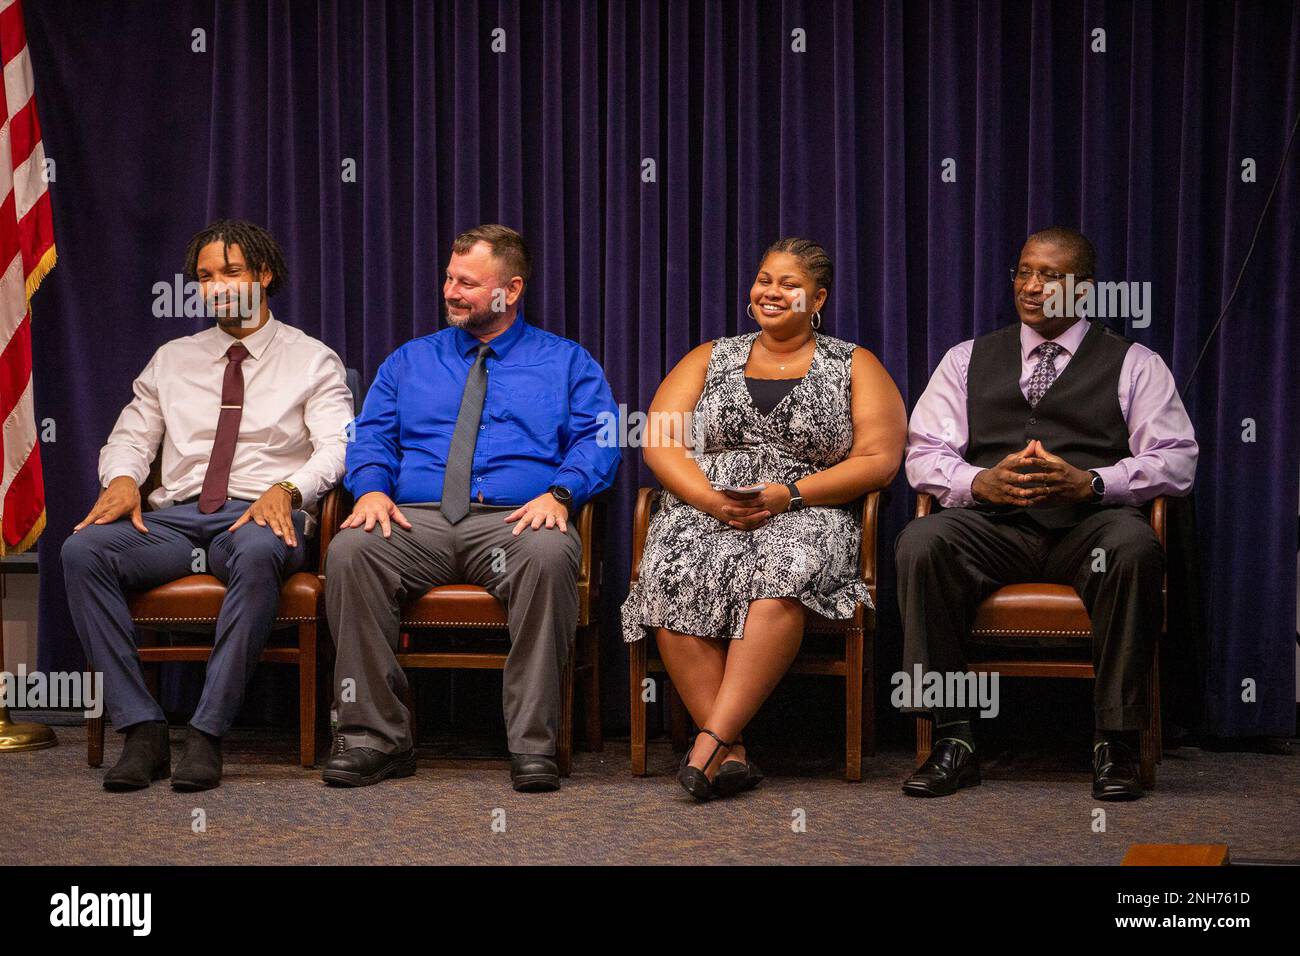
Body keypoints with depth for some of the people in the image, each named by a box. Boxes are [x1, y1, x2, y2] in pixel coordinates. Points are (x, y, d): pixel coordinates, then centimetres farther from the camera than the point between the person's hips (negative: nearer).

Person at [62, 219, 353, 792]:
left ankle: (207, 734, -36)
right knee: (83, 549, -28)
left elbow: (335, 448, -1)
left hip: (261, 516, -3)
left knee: (257, 554, -42)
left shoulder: (311, 361, 12)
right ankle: (141, 729, -27)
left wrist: (286, 490, -22)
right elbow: (130, 438, 20)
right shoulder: (172, 360, 23)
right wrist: (122, 478, -5)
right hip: (174, 519, 4)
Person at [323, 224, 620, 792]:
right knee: (349, 550, -30)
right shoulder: (409, 360, 25)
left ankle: (533, 743, -32)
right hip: (416, 520, 2)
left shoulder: (566, 361, 17)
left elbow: (598, 441, 4)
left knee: (549, 555, -38)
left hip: (516, 521, -2)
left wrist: (559, 493, -16)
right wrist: (372, 489, -7)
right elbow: (370, 438, 16)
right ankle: (376, 737, -24)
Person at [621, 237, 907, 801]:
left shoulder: (854, 367, 13)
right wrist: (709, 499, -11)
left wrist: (789, 495, -12)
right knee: (673, 577, -32)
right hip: (703, 510, 2)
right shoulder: (709, 359, 20)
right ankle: (732, 754, -32)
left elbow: (879, 459, 1)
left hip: (807, 517, -2)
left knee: (782, 572, -38)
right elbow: (659, 441, 9)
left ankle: (712, 738, -40)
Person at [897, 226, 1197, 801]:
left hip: (1089, 526, -1)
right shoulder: (967, 359, 21)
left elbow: (1175, 459, 4)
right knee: (920, 543, -31)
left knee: (1133, 548, -37)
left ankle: (1115, 745, -26)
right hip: (992, 526, 2)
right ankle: (953, 741, -25)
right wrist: (979, 482, -10)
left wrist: (1089, 482, -13)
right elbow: (924, 453, 13)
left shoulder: (1134, 364, 15)